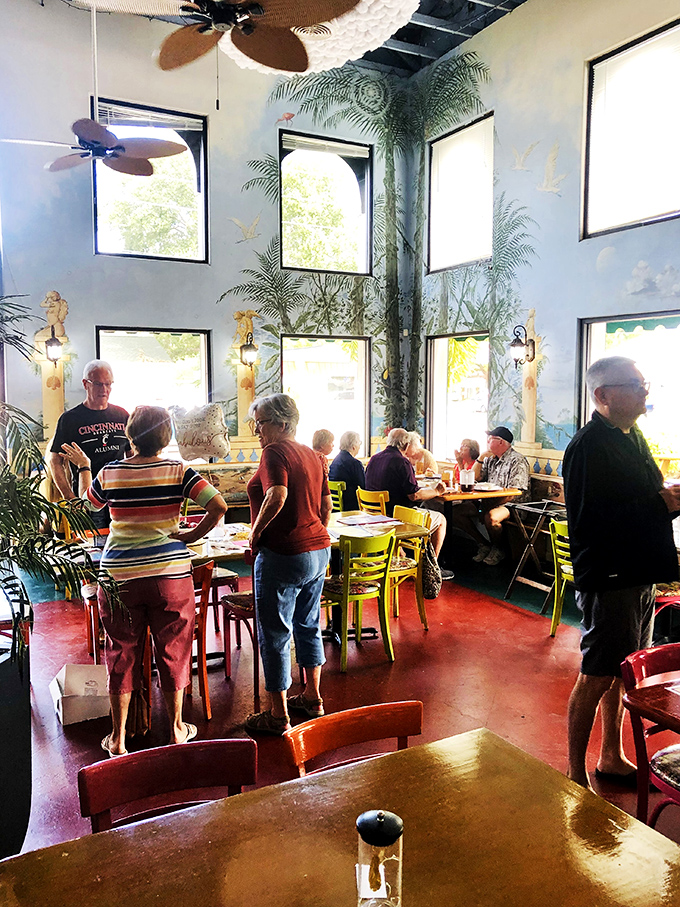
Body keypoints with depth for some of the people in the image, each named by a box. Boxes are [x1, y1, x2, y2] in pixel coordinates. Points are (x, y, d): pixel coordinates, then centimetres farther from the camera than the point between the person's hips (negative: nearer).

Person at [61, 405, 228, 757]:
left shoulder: (109, 473, -1)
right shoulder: (178, 472, -6)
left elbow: (89, 503, 20)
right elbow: (218, 506, -16)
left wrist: (83, 466, 34)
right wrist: (193, 535, -2)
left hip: (118, 575, 1)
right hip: (170, 573, -1)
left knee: (121, 655, 14)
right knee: (172, 652, 14)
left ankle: (117, 738, 25)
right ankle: (176, 728, 27)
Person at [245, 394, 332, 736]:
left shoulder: (275, 452, -14)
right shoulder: (310, 454, 11)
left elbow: (277, 496, -31)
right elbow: (326, 504, 15)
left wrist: (256, 531, -18)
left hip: (283, 554, -9)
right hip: (319, 550, 9)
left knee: (274, 634, 4)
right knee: (308, 625, 21)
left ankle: (278, 715, 14)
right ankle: (312, 697, 34)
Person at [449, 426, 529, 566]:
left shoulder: (517, 461, -10)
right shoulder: (490, 458, 16)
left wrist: (491, 503, -24)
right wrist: (481, 458, 2)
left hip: (510, 504, -8)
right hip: (488, 501, 8)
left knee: (490, 517, -39)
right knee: (457, 512, -7)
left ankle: (497, 549, -8)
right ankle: (484, 545, 3)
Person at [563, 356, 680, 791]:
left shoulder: (633, 437, 13)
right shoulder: (589, 446, -18)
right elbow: (589, 521, -24)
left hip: (639, 574, 9)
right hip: (608, 578, -9)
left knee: (623, 672, 19)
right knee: (596, 677, 1)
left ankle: (612, 759, 35)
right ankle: (577, 776, 16)